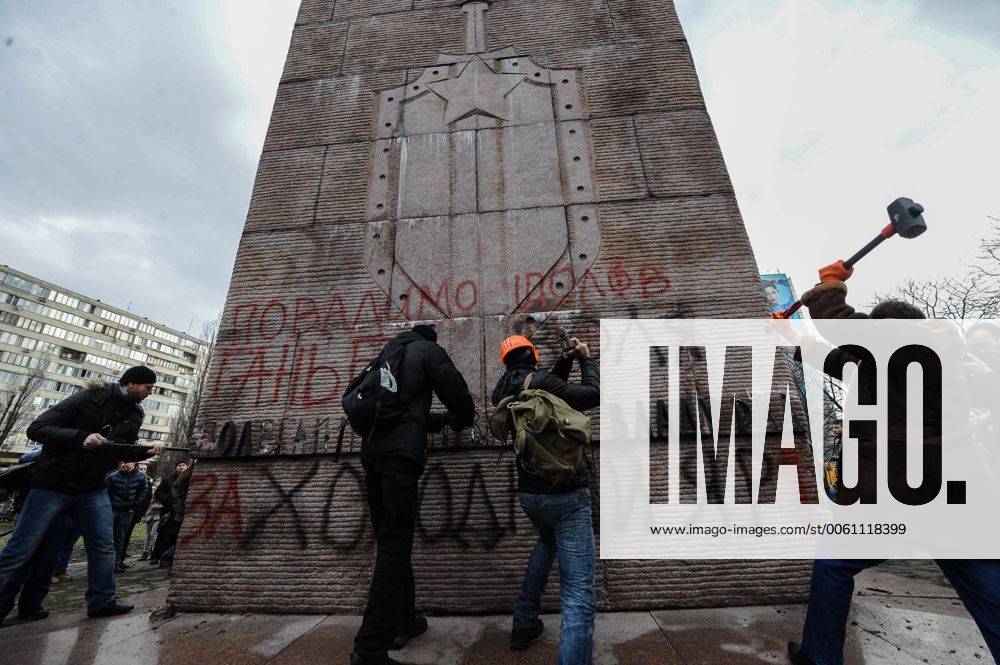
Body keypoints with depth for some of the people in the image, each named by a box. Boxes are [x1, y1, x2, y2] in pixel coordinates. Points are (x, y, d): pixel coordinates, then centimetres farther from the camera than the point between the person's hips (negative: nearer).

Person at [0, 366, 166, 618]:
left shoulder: (134, 414, 4)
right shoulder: (88, 399, -15)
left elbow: (124, 452, 8)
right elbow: (36, 429, -18)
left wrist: (148, 450, -13)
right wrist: (81, 437, -33)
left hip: (92, 490, 6)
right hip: (52, 486, -5)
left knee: (104, 546, 4)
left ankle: (102, 601, 15)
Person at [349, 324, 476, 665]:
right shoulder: (430, 351, 7)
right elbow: (456, 392, 1)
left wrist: (444, 419, 35)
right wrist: (465, 418, 23)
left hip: (372, 450, 7)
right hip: (400, 453, -7)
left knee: (390, 541, 13)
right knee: (394, 544, -7)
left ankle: (403, 622, 24)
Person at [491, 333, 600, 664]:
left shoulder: (503, 392, 5)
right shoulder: (538, 380, -17)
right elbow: (592, 396, -11)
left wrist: (565, 361, 12)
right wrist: (586, 359, 4)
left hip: (529, 493, 8)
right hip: (566, 494, -8)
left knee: (547, 541, 36)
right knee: (578, 595, -3)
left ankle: (524, 625, 41)